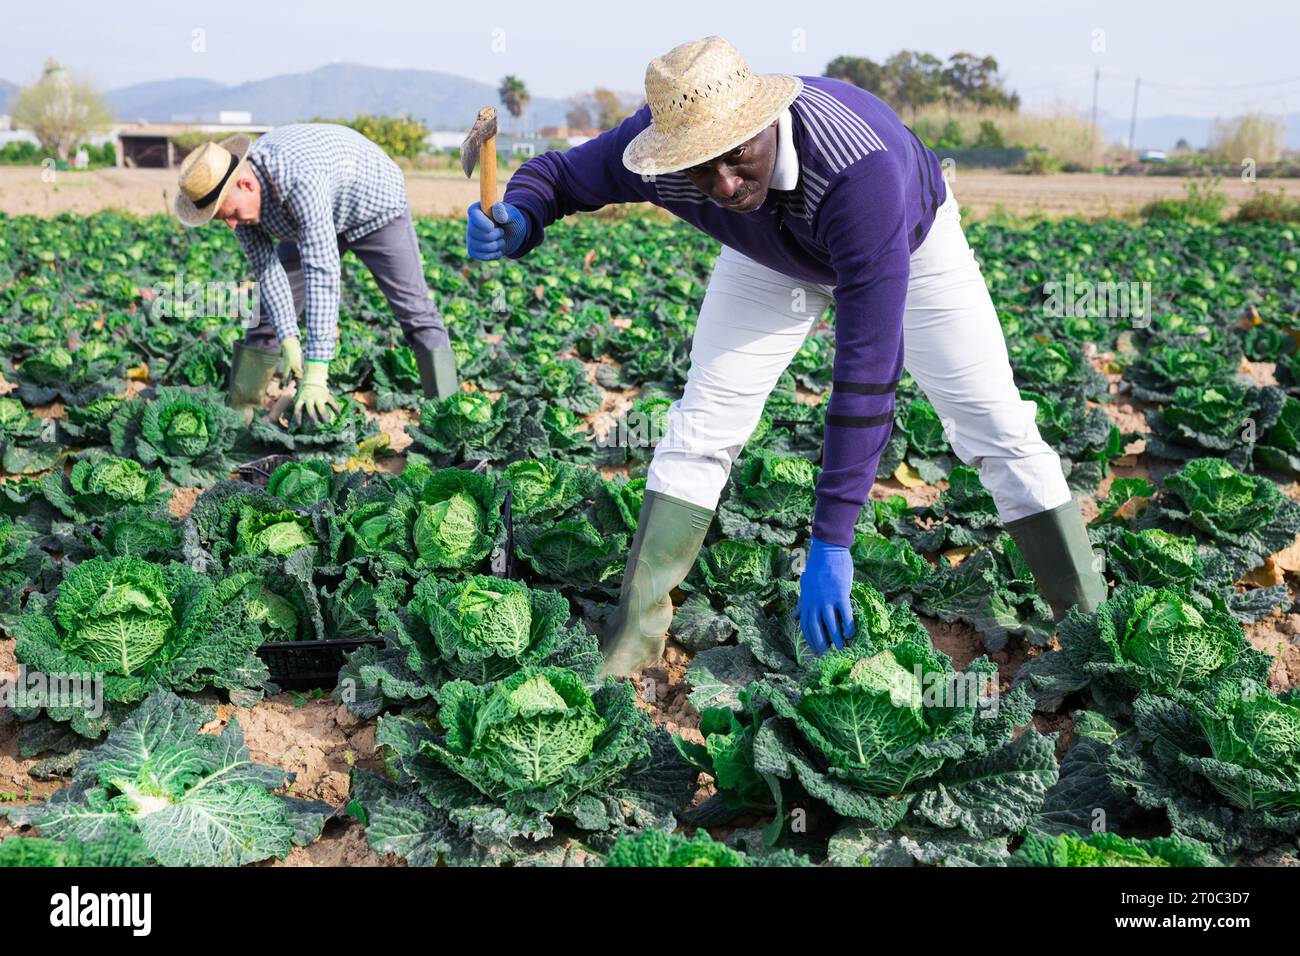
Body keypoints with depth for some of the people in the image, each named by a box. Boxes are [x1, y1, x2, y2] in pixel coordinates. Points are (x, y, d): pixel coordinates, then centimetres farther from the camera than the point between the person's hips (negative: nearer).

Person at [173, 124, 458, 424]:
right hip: (314, 222, 6)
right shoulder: (234, 193, -23)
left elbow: (322, 272, -51)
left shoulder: (300, 179, -45)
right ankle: (238, 412, 8)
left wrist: (315, 374, -54)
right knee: (268, 314, 0)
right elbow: (265, 267, -19)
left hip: (374, 205, -6)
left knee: (415, 313, -12)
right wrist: (288, 339, -31)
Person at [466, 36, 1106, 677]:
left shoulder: (860, 165, -48)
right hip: (772, 258, 3)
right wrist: (519, 222, -40)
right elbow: (558, 173, -13)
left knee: (999, 431, -9)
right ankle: (630, 651, 1)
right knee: (700, 428, -7)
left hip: (909, 243, -3)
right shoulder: (652, 147, -35)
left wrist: (831, 540, -46)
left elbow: (867, 367, -47)